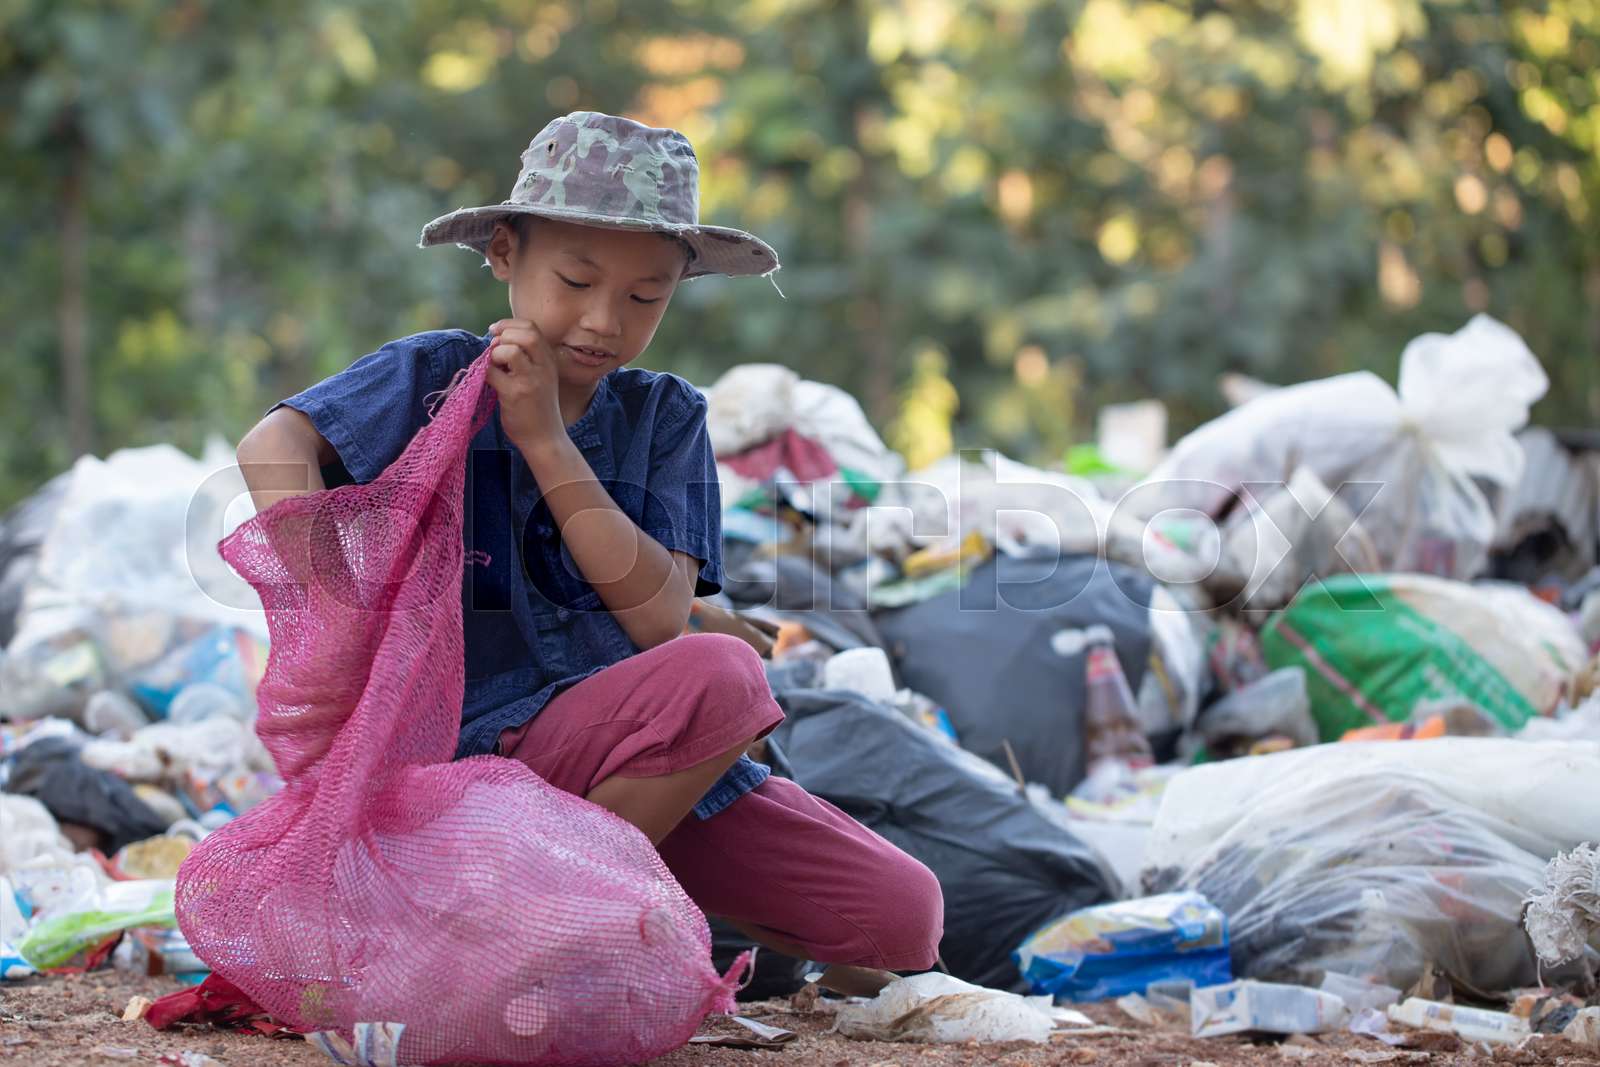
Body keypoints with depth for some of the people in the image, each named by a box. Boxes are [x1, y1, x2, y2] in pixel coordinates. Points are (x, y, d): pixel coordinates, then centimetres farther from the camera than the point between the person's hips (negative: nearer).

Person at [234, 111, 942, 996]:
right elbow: (274, 445, -19)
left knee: (905, 918, -5)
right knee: (722, 673, -33)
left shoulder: (664, 417, 8)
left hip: (663, 769, 5)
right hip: (493, 748, -5)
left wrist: (546, 439, -11)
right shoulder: (438, 377, 0)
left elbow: (660, 616, -8)